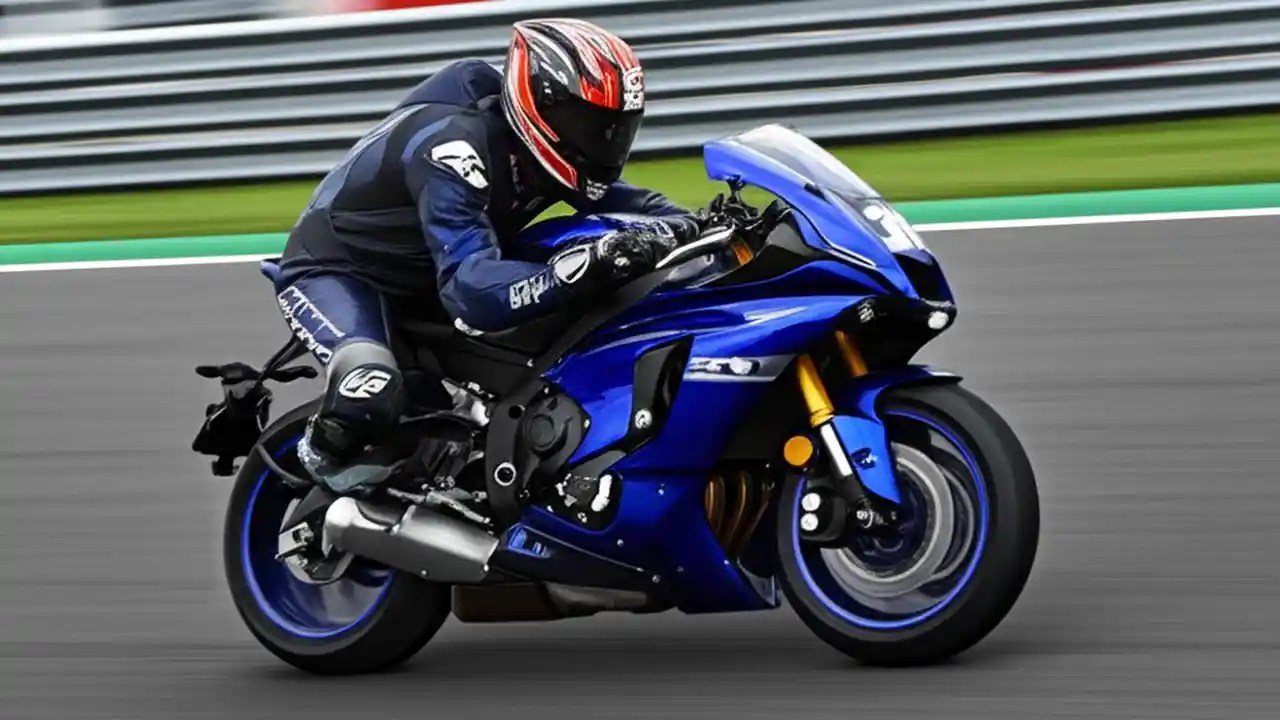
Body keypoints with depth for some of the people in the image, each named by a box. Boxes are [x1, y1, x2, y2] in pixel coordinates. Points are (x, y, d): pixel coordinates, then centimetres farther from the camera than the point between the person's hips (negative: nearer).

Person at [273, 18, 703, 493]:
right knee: (372, 393, -38)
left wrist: (697, 226, -22)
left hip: (426, 279, 9)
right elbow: (472, 293, -44)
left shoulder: (534, 152, -10)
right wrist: (587, 266, -57)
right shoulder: (455, 144, -35)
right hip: (339, 269, -9)